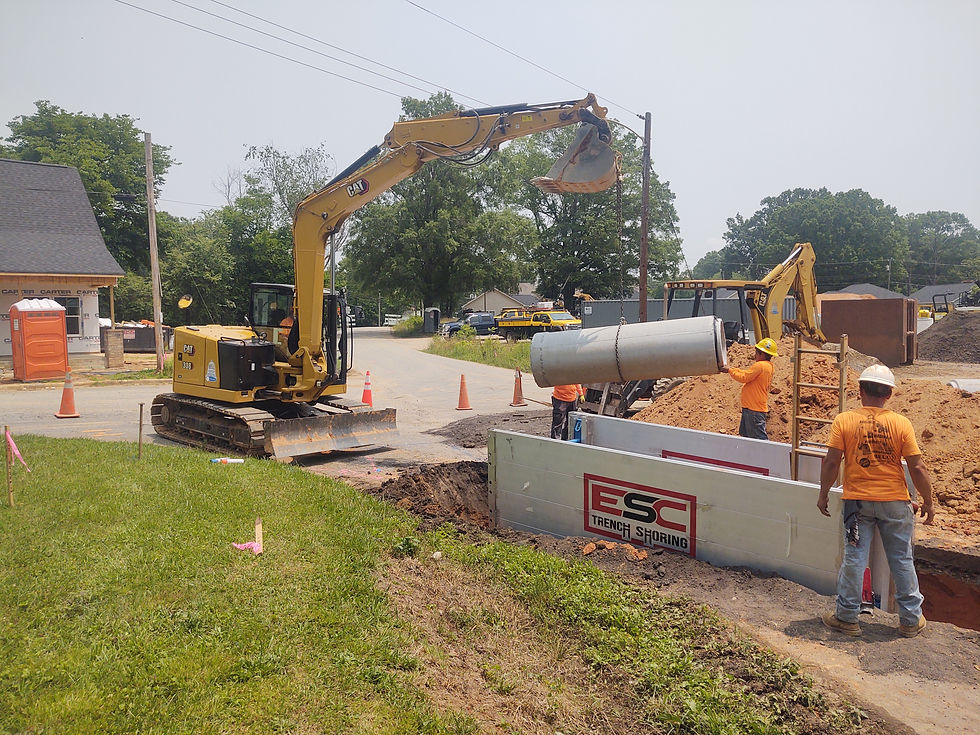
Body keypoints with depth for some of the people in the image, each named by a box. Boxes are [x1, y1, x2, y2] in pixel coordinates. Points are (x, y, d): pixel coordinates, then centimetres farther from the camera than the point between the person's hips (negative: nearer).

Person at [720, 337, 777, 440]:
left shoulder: (760, 365, -18)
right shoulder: (768, 366, 14)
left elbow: (744, 378, -17)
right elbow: (748, 374, 21)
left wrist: (730, 370, -5)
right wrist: (732, 369, 18)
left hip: (754, 409, -11)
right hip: (751, 408, 11)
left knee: (759, 437, -9)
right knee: (745, 434, 18)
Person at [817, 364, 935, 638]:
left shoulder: (844, 420, -8)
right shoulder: (901, 423, -7)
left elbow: (831, 462, -9)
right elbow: (917, 468, -5)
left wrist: (823, 494, 4)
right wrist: (927, 502, 7)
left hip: (857, 500, -1)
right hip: (895, 502, 1)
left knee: (854, 559, 7)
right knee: (902, 561, 13)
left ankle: (847, 617, 15)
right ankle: (911, 620, 25)